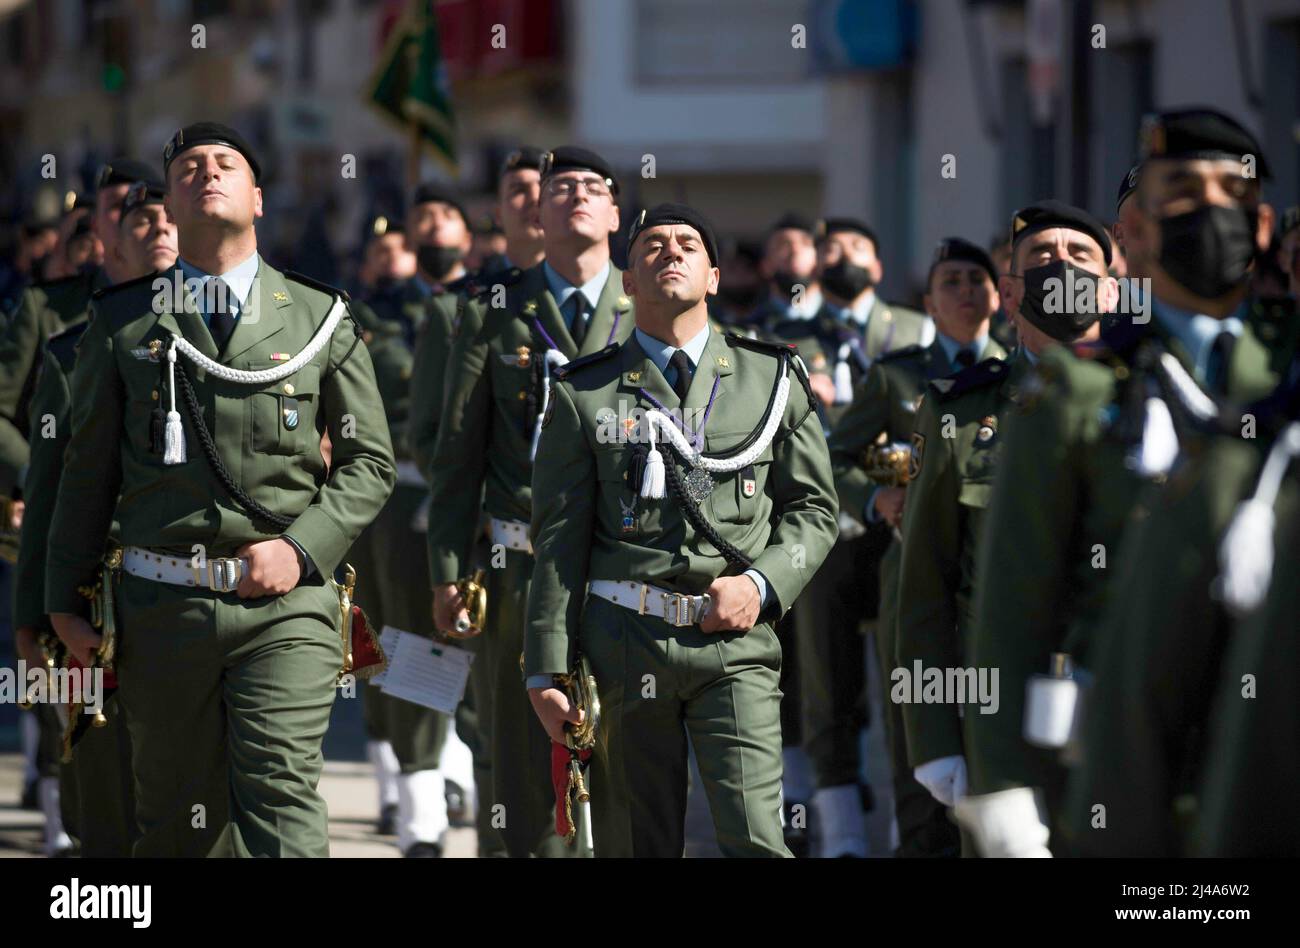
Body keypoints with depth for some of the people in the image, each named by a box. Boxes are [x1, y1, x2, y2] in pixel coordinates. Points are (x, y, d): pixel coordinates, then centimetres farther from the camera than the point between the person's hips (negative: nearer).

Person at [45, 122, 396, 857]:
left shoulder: (320, 319, 8)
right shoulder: (123, 322, 10)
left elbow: (371, 462, 9)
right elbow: (89, 468, 11)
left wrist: (302, 548, -7)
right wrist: (67, 601, 8)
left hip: (284, 604, -1)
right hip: (163, 602, 1)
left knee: (282, 798, -13)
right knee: (172, 816, 6)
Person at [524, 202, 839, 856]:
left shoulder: (773, 380, 12)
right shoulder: (585, 395, 8)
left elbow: (813, 509, 15)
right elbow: (558, 539, 6)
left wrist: (762, 584, -5)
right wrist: (546, 672, 1)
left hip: (735, 642, 0)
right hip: (623, 644, 0)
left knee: (754, 837, -13)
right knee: (636, 847, 3)